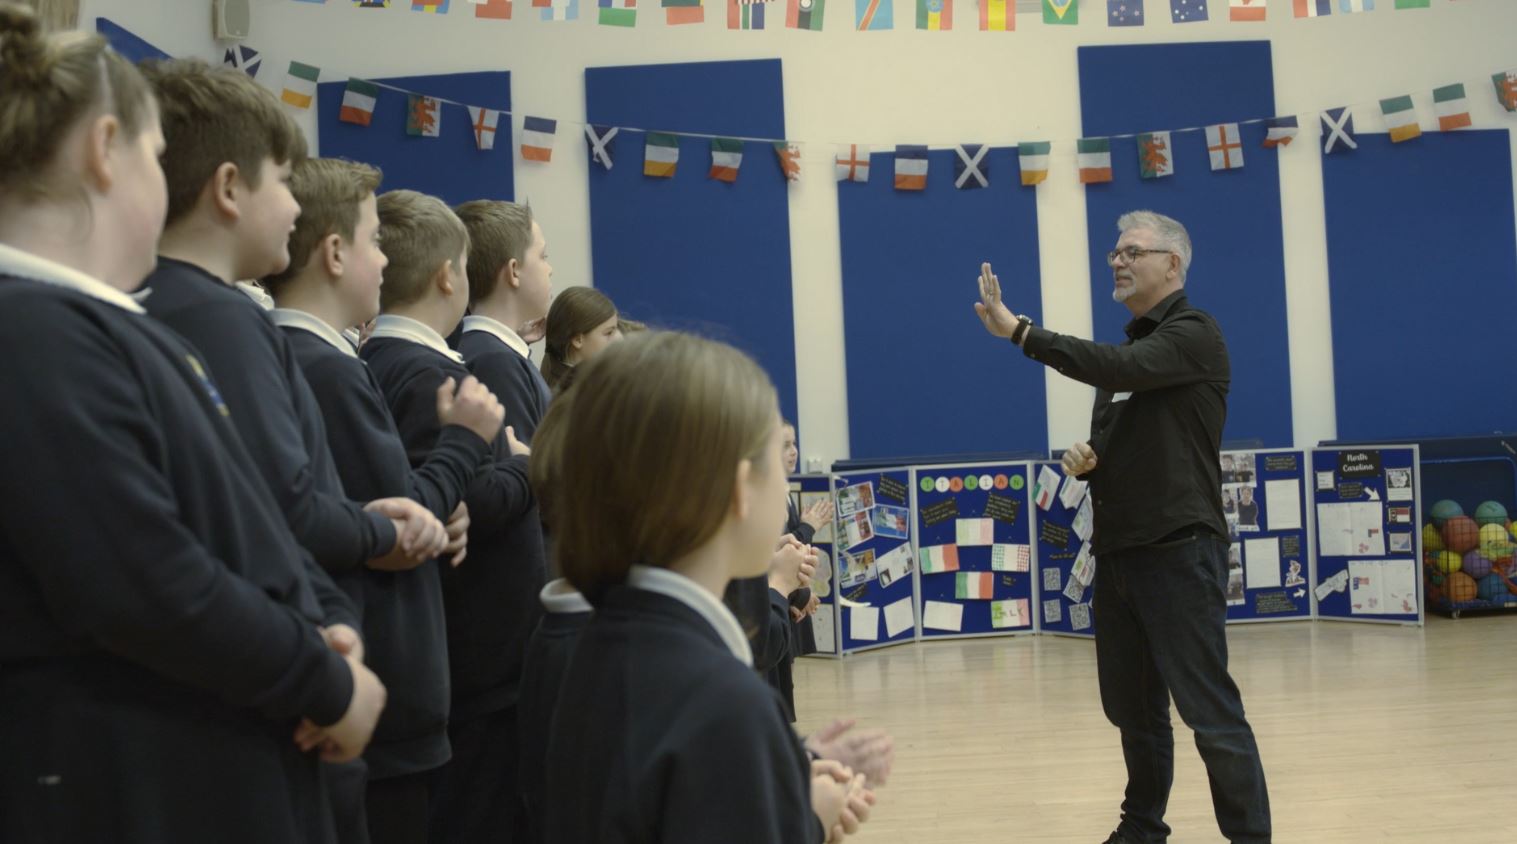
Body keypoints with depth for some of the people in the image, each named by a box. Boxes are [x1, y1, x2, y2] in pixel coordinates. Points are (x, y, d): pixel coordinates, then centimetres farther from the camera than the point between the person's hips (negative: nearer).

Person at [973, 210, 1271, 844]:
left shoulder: (1194, 335, -7)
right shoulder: (1129, 350, 18)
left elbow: (1118, 369, -26)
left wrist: (1013, 328, -28)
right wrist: (1085, 461, 2)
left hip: (1180, 551, -8)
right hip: (1118, 552, 8)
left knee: (1210, 711, -8)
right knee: (1133, 709, 14)